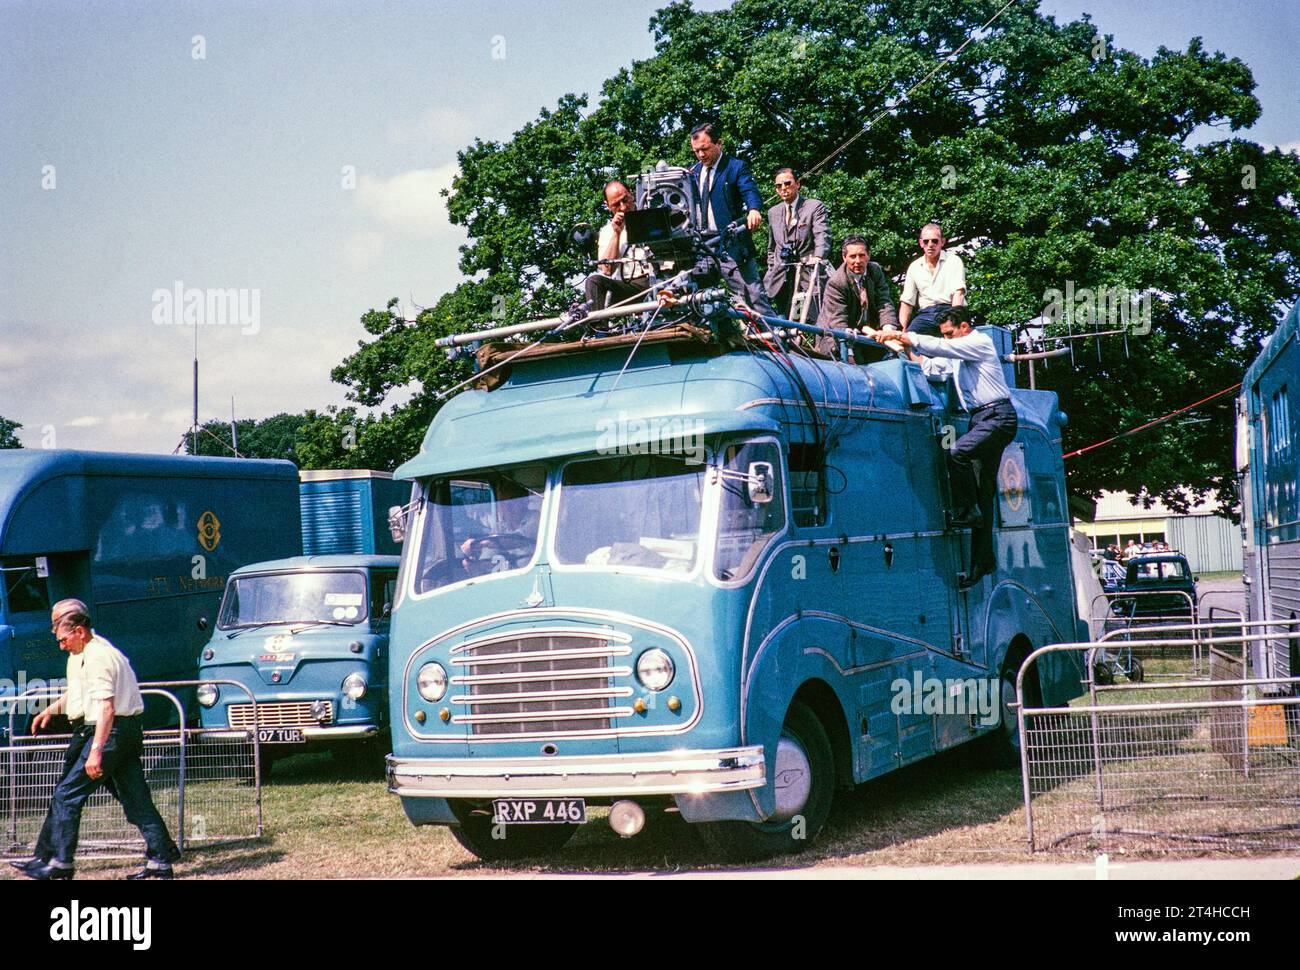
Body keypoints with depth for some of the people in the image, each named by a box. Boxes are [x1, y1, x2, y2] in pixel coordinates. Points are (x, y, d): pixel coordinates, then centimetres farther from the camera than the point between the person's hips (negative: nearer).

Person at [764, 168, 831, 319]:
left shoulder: (815, 207, 1)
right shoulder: (773, 212, 18)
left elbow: (823, 236, -13)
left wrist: (818, 257, -31)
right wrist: (771, 271, 16)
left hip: (809, 274, -5)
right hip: (782, 279, 5)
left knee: (813, 321, -13)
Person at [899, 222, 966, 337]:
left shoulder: (953, 261, 7)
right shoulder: (914, 267, 18)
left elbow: (958, 293, -7)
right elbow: (907, 302, 16)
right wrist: (902, 329, -1)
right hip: (925, 314, 3)